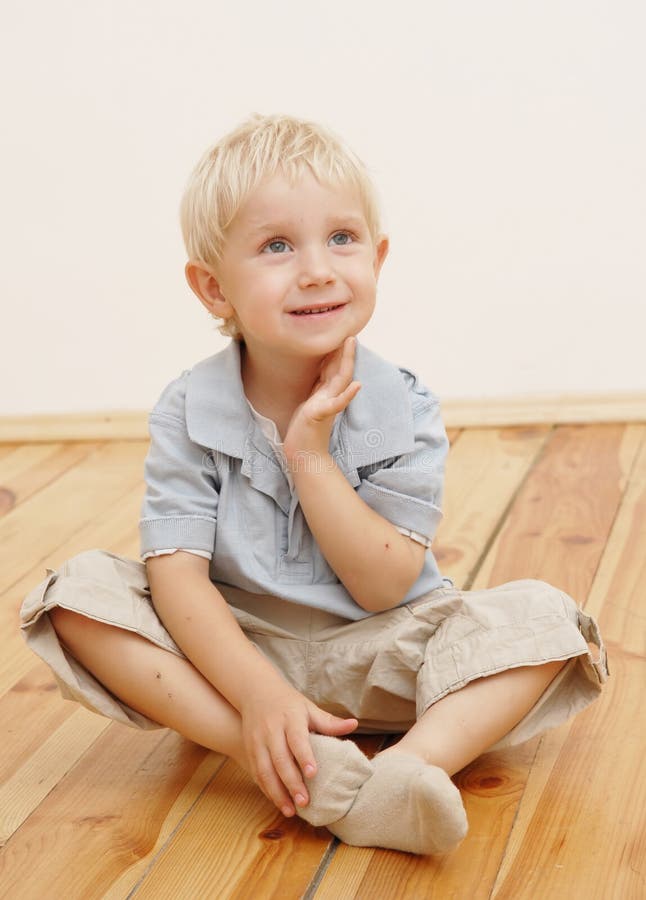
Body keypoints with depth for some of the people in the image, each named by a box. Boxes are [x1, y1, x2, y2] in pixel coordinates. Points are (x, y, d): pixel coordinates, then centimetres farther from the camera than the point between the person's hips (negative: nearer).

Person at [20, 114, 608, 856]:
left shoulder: (403, 409, -12)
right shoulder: (188, 412, -12)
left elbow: (383, 588, -15)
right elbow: (178, 572, -19)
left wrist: (310, 456, -24)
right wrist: (257, 691, -34)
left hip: (374, 657, 0)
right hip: (230, 648, 0)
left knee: (544, 615, -20)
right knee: (78, 592, -24)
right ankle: (311, 769, -35)